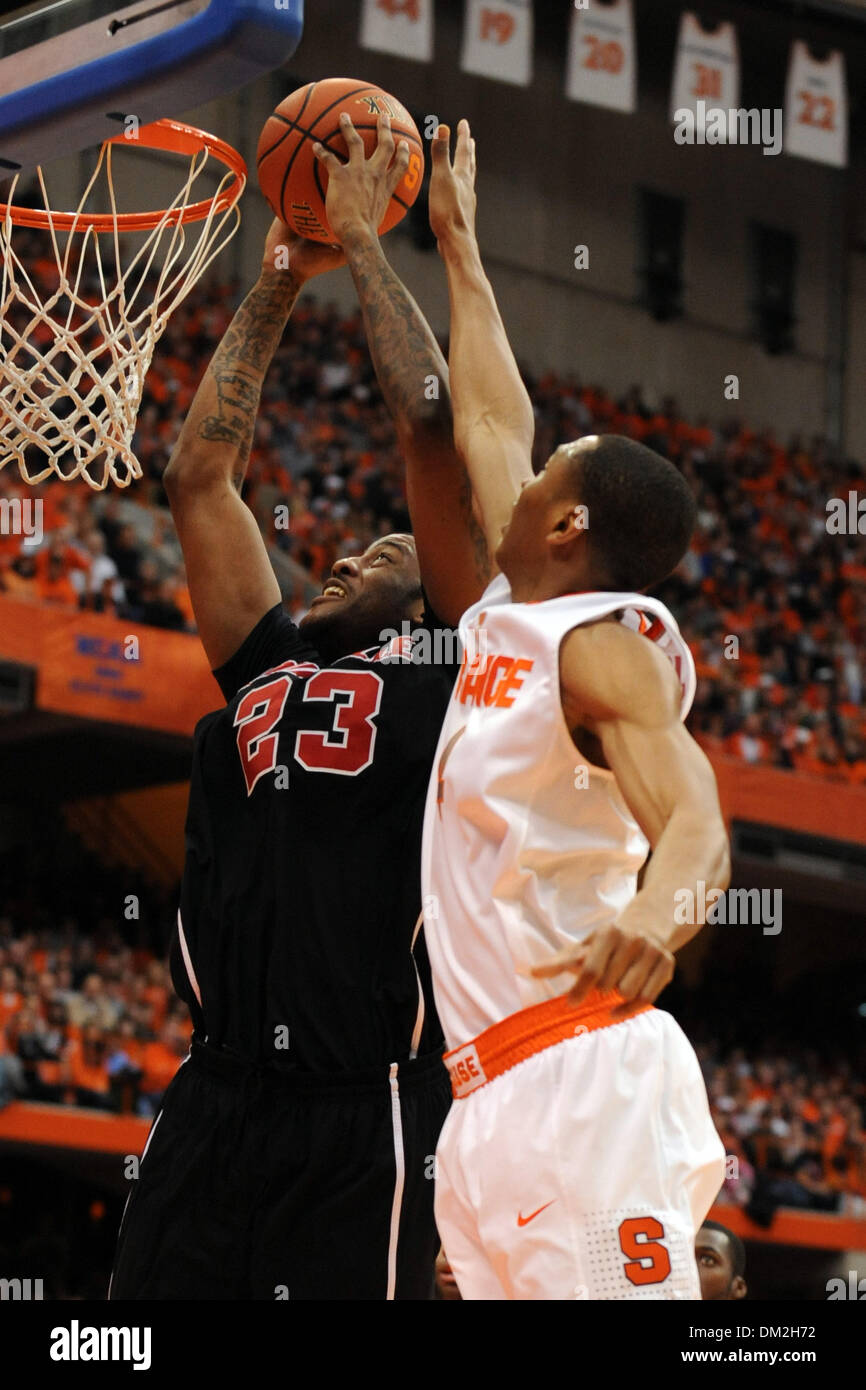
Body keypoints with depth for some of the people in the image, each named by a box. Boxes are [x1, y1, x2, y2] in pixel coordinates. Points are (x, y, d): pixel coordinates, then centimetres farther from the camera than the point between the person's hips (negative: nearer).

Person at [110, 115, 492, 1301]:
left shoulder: (447, 670, 9)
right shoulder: (268, 666, 23)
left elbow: (432, 431, 3)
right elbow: (200, 477, 24)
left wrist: (363, 243, 11)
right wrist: (278, 284, 26)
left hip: (364, 1115, -5)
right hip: (214, 1102, 5)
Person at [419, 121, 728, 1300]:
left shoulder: (604, 644, -7)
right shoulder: (512, 623, 17)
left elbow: (696, 823, -24)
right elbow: (493, 423, 31)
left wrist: (657, 904, -46)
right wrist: (458, 246, 40)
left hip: (581, 1084, -9)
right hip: (496, 1100, 9)